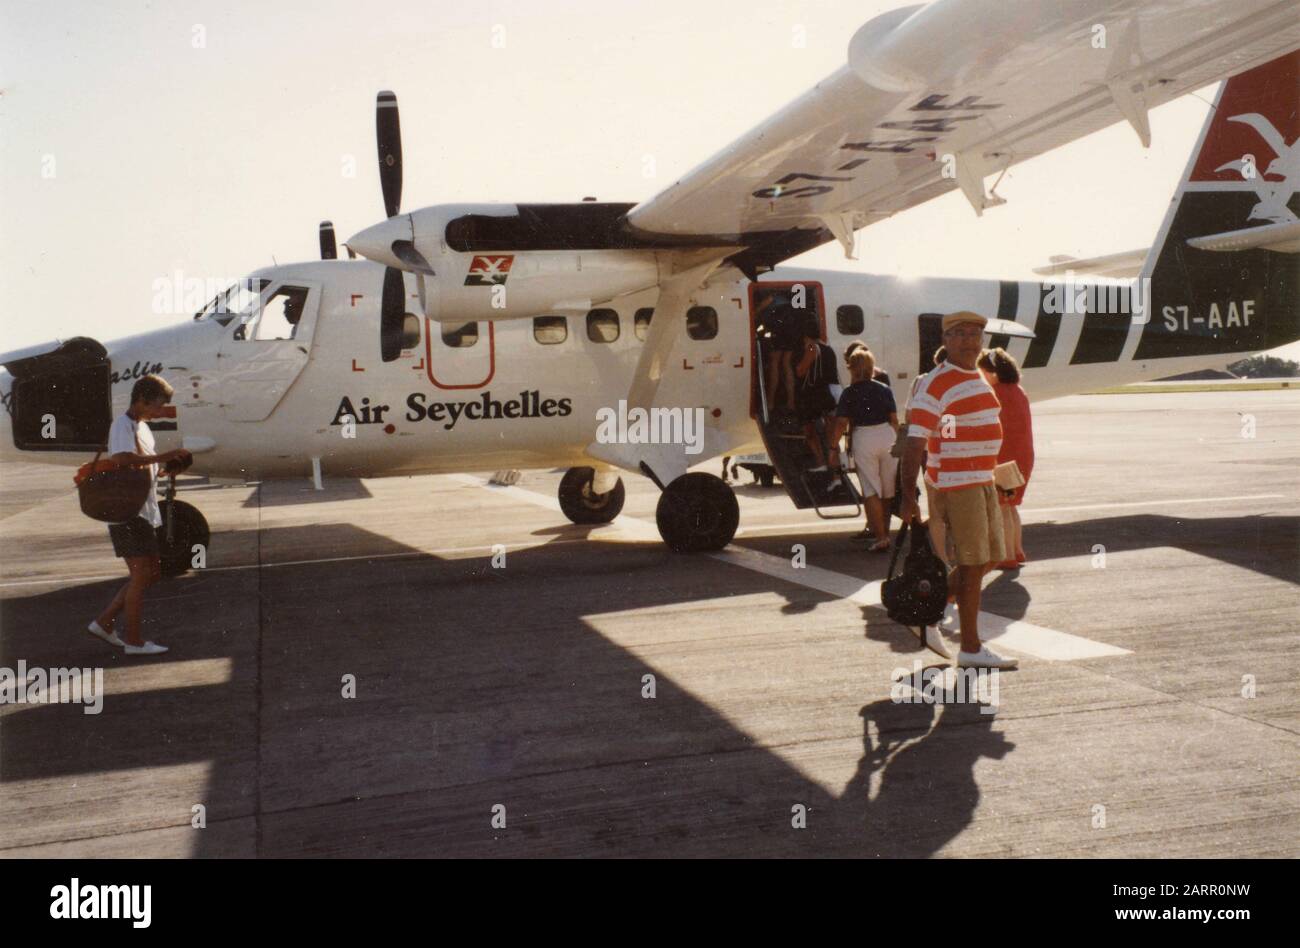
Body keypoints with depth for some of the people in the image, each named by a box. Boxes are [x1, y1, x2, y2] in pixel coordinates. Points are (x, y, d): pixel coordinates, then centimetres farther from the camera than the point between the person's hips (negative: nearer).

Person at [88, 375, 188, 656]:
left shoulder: (141, 426, 17)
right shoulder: (123, 426, -12)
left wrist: (165, 465, 5)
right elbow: (122, 458, -30)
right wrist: (162, 457, -27)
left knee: (152, 573, 12)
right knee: (141, 574, -4)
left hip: (143, 513, 10)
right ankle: (133, 640, 6)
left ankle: (104, 622, 18)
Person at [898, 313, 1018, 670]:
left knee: (988, 559, 12)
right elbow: (914, 442, -17)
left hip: (983, 481, 9)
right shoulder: (936, 384, -13)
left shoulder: (980, 379, 15)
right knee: (973, 563, -5)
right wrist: (908, 497, -22)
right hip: (954, 483, -9)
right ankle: (971, 648, 5)